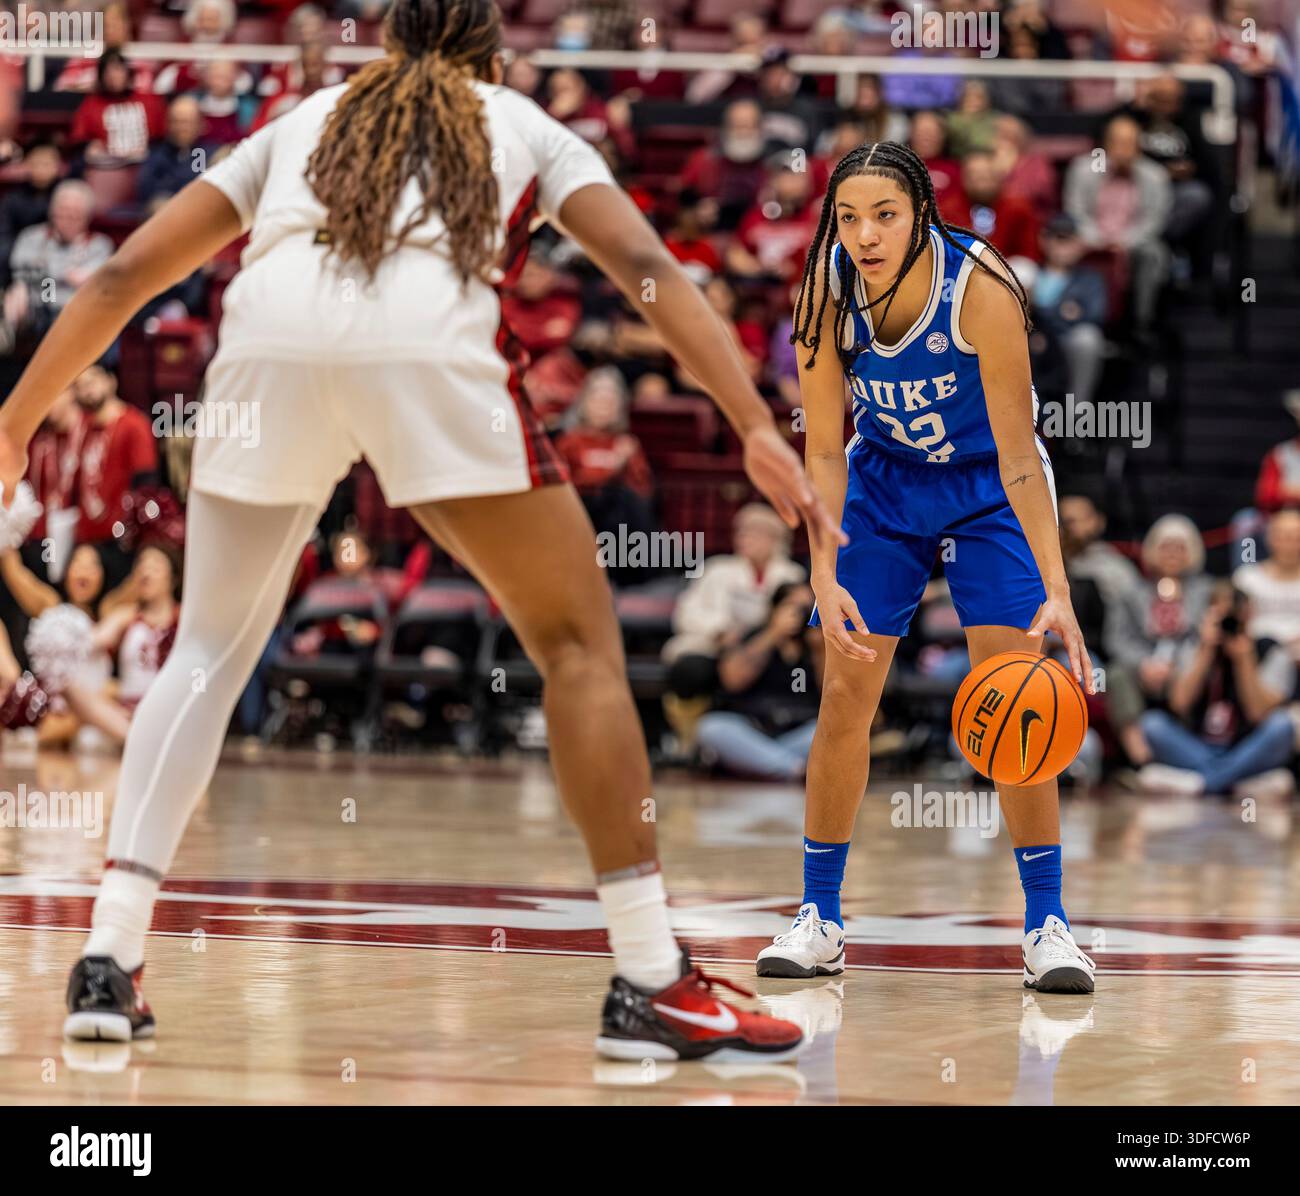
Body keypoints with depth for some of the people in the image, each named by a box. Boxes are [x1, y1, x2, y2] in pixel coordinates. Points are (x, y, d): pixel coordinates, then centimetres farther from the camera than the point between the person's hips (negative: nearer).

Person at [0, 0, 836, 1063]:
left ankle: (108, 962, 10)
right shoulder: (524, 126, 30)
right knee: (580, 643, 10)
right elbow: (646, 267, 12)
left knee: (209, 649, 20)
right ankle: (649, 982, 5)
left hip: (270, 346, 3)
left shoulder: (304, 120, 36)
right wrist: (758, 428, 5)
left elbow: (127, 274, 32)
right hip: (432, 350, -2)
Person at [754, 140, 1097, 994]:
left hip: (989, 488, -3)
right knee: (846, 694, -2)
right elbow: (824, 449, -16)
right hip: (883, 481, 3)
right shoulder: (828, 288, -22)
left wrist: (1057, 591, -37)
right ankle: (820, 918, 8)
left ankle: (1048, 923, -6)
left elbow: (1018, 452, -30)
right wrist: (825, 575, -28)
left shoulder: (980, 286, -31)